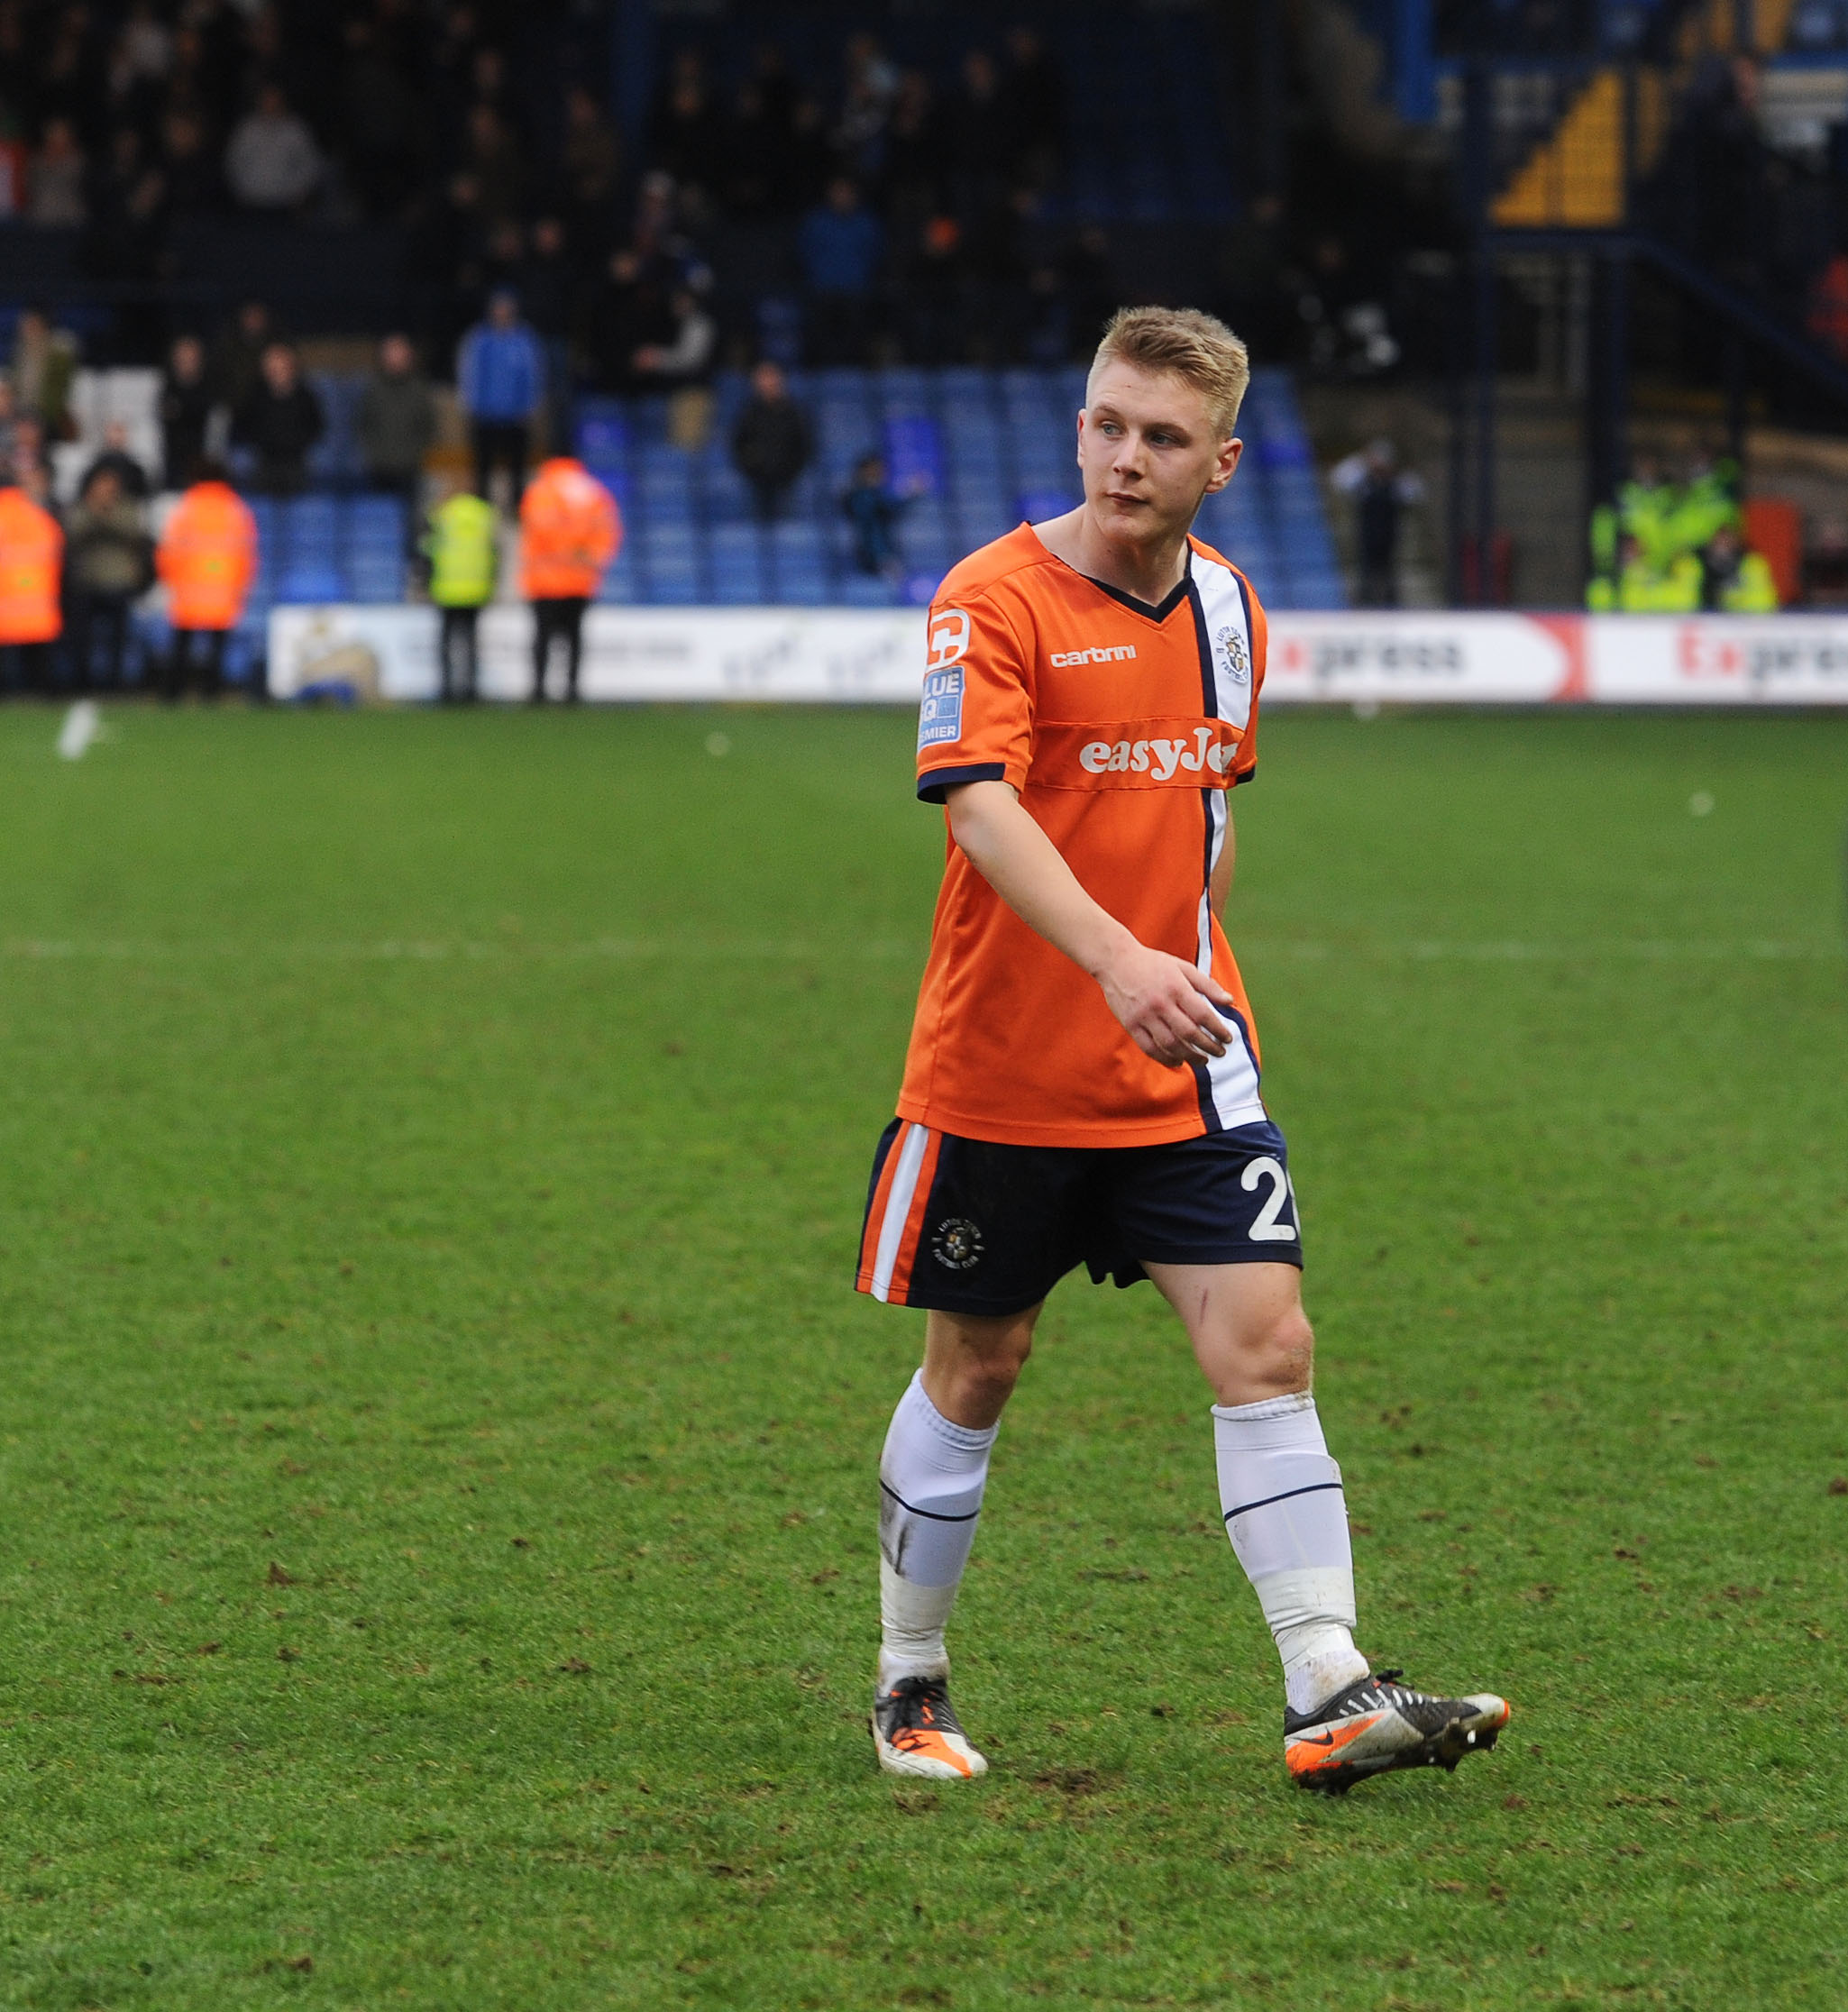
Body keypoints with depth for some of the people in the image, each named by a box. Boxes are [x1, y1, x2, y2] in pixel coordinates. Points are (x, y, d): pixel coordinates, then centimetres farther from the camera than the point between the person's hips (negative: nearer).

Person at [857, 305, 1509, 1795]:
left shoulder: (1228, 607, 6)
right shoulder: (995, 598, -14)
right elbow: (981, 804, -28)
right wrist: (1118, 960, -41)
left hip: (1185, 1063, 4)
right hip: (1005, 1064, -4)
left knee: (1266, 1341, -8)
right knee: (976, 1368, 7)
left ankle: (1332, 1697, -11)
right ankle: (910, 1687, 24)